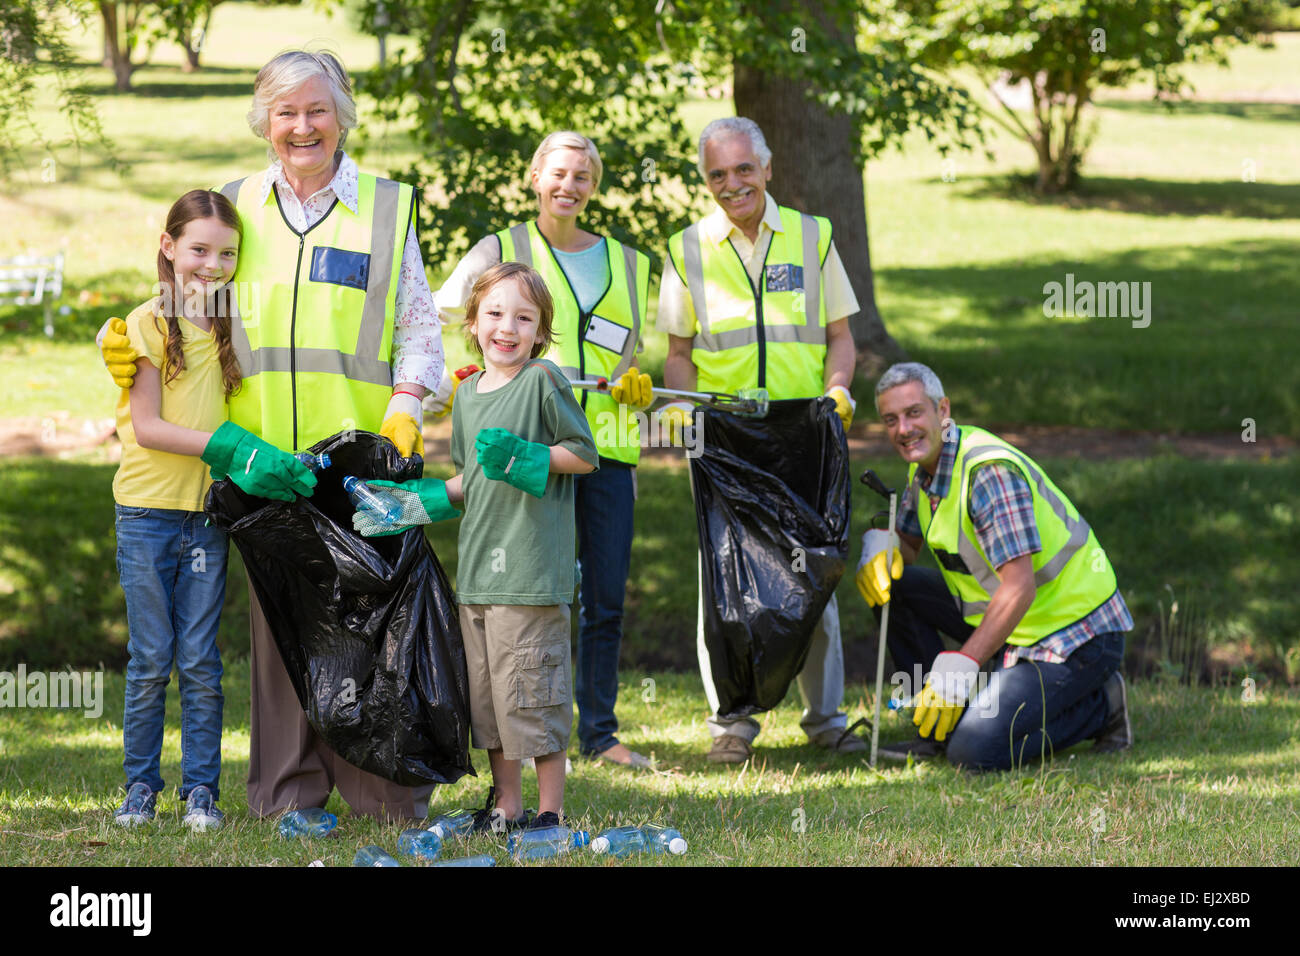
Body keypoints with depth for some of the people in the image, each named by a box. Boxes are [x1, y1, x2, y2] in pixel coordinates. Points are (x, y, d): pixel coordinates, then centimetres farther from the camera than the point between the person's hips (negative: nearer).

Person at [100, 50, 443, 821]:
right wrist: (130, 349, 4)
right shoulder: (237, 209, 13)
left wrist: (404, 410, -7)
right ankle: (289, 792, 9)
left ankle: (386, 790, 2)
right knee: (278, 613, 2)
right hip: (265, 453, 2)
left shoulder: (386, 209, 8)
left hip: (360, 446, -2)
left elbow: (418, 327, 7)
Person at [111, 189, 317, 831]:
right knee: (150, 660, 2)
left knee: (199, 661, 3)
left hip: (208, 513, 3)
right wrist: (229, 445, -20)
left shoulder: (229, 327, 10)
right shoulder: (148, 324, -5)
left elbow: (237, 416, 11)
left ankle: (200, 789, 8)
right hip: (147, 512, -3)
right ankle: (140, 786, 12)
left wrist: (264, 460, -9)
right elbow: (147, 427, -12)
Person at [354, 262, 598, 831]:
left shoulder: (543, 381, -6)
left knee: (528, 689, -6)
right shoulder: (467, 392, 14)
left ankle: (550, 812, 3)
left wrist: (522, 455, -16)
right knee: (485, 692, 11)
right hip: (476, 565, 7)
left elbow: (584, 455, -4)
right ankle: (505, 805, 21)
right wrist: (426, 502, 11)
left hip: (530, 567, -7)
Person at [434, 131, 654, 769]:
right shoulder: (501, 252, 6)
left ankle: (599, 730, 12)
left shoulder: (625, 263, 18)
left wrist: (635, 380, 4)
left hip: (607, 447, 4)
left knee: (606, 597, 4)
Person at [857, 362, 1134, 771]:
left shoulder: (990, 471, -24)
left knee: (974, 751, -22)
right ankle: (937, 725, 9)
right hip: (1017, 625, 9)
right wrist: (880, 544, -7)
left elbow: (1020, 587, -30)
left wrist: (961, 666, -33)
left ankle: (1099, 708, 0)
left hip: (1075, 636, -9)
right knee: (890, 583, 2)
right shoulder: (926, 466, 6)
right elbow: (906, 545, 19)